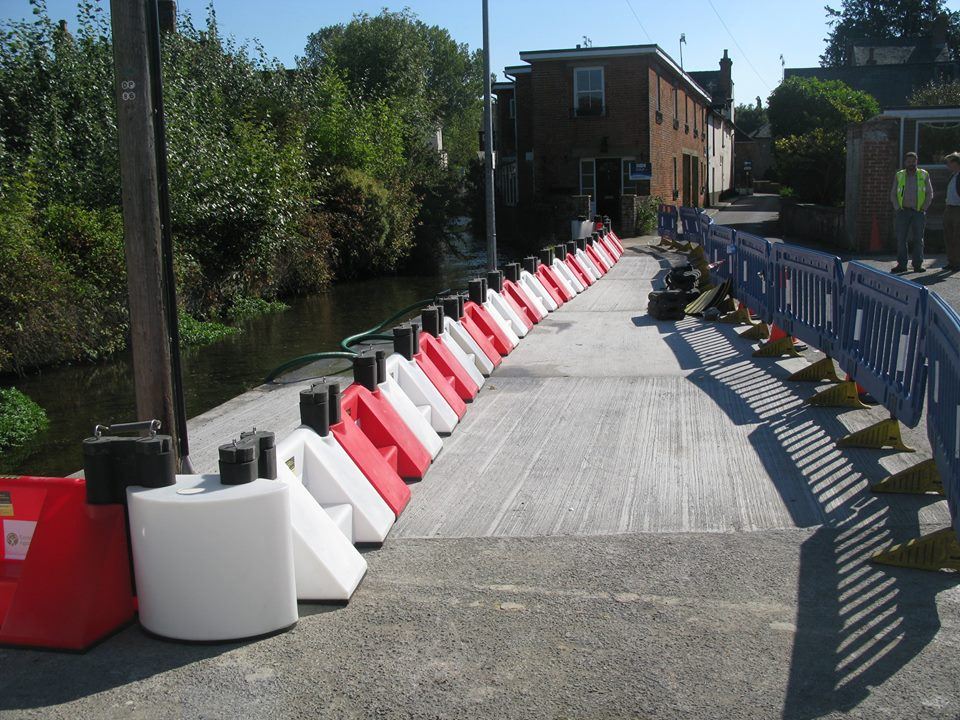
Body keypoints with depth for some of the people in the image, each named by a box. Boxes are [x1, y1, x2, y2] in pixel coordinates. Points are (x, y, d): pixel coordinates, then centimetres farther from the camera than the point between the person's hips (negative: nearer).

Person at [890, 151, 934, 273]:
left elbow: (929, 193, 6)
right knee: (901, 239, -3)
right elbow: (893, 194, 9)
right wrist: (897, 208, -2)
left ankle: (918, 265, 5)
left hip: (919, 212, -1)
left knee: (918, 239, 1)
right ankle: (901, 264, 1)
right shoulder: (899, 175, 7)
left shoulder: (924, 175, 6)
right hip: (903, 212, 1)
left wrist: (924, 208, -3)